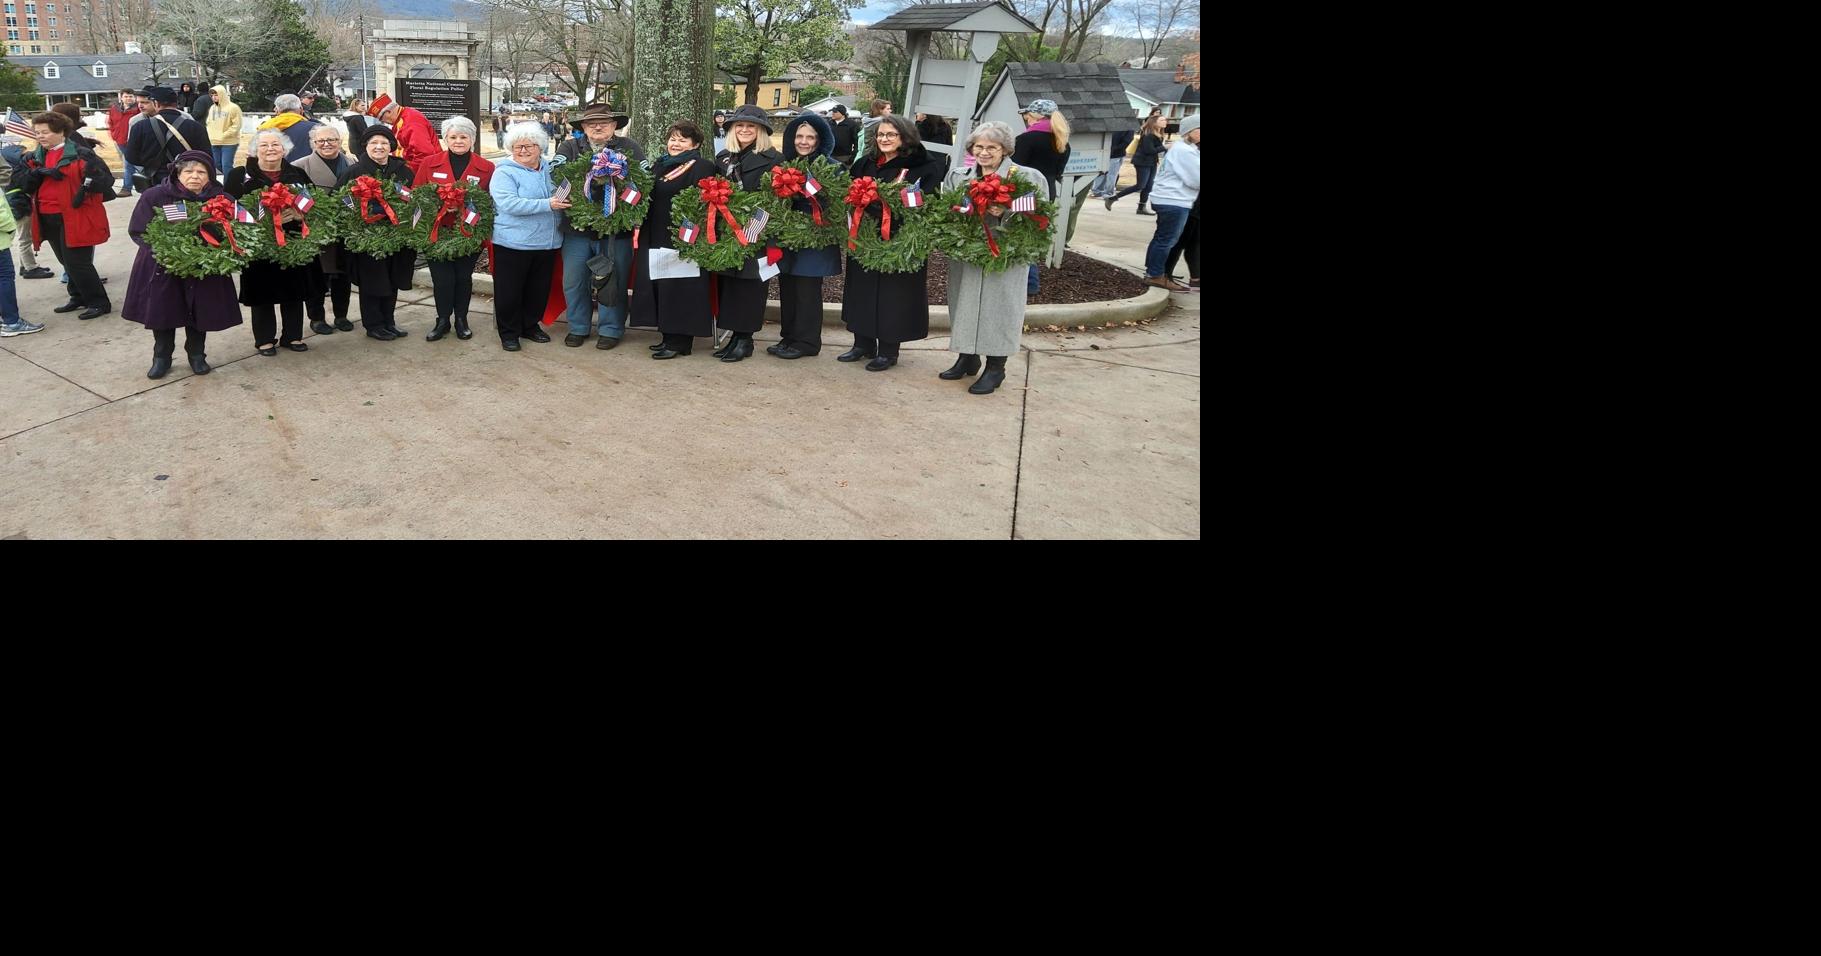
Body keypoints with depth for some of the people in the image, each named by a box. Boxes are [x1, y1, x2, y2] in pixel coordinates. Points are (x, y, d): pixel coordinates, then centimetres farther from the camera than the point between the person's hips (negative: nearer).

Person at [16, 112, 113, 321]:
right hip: (47, 218, 7)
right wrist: (38, 173, -13)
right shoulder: (35, 158, 13)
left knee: (77, 263, -9)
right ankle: (79, 297, 29)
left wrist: (85, 190, -21)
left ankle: (99, 303, 1)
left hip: (74, 217, -7)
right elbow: (20, 180, 4)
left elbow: (104, 177, -14)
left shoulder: (80, 155, -8)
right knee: (67, 262, 16)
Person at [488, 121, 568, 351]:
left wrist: (564, 202, -2)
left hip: (548, 243, 5)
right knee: (510, 290, 3)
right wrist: (547, 204, -25)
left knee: (539, 289, 15)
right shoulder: (504, 173, -7)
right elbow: (509, 204, -21)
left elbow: (564, 196, 23)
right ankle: (509, 332, 16)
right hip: (513, 243, -5)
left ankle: (531, 326, 31)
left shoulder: (551, 169, 10)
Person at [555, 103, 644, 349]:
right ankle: (578, 328, 24)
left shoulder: (630, 149, 4)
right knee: (574, 281, 9)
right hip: (577, 227, 2)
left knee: (613, 282, 5)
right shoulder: (570, 148, 7)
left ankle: (610, 329, 18)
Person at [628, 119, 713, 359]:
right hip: (655, 238, 8)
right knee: (659, 287, 10)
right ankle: (668, 336, 19)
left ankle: (679, 341, 2)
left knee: (678, 288, -5)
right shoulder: (658, 166, 18)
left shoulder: (701, 168, -7)